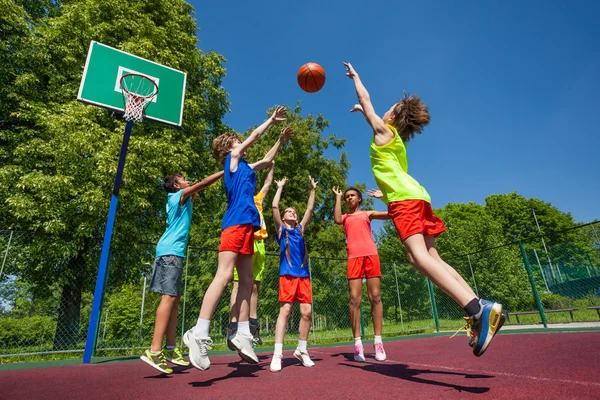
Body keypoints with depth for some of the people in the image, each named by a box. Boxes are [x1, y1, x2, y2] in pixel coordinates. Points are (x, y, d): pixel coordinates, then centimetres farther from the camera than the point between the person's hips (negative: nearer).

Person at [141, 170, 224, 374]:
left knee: (174, 298, 7)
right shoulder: (179, 195, -1)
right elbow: (204, 183, -7)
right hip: (171, 251, -10)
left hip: (172, 252, 10)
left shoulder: (181, 199, 22)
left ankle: (170, 349, 10)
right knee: (169, 297, -15)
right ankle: (154, 351, -16)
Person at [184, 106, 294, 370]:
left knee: (246, 281, 4)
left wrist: (281, 140, 39)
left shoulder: (245, 167, 27)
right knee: (224, 275, -17)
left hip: (246, 225, 9)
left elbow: (266, 160, 40)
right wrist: (272, 119, 24)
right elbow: (254, 136, 12)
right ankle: (199, 333, -17)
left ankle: (242, 334, 7)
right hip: (236, 222, -9)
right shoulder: (232, 159, 8)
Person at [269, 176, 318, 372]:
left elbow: (310, 209, 16)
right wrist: (280, 187, 9)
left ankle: (302, 350, 16)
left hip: (303, 274, 4)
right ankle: (277, 354, -4)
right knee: (285, 311, -8)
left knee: (307, 312, 0)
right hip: (287, 274, -4)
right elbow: (274, 206, 0)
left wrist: (312, 190, 16)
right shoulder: (281, 229, 9)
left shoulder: (300, 229, 19)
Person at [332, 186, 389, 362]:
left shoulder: (368, 213, 19)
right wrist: (337, 197, 4)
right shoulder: (345, 217, 20)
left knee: (375, 297, -3)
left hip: (371, 254, 0)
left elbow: (391, 213, 7)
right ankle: (358, 343, -5)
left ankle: (378, 341, 3)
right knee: (354, 299, -8)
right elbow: (337, 220, -4)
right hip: (354, 257, 0)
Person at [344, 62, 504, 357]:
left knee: (419, 256, -22)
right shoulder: (394, 136, 28)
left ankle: (475, 309, -33)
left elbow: (365, 97, 19)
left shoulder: (384, 131, 8)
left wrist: (354, 75, 34)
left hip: (404, 198, -9)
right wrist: (361, 111, 64)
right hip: (416, 197, 9)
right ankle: (479, 306, -3)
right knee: (430, 258, 5)